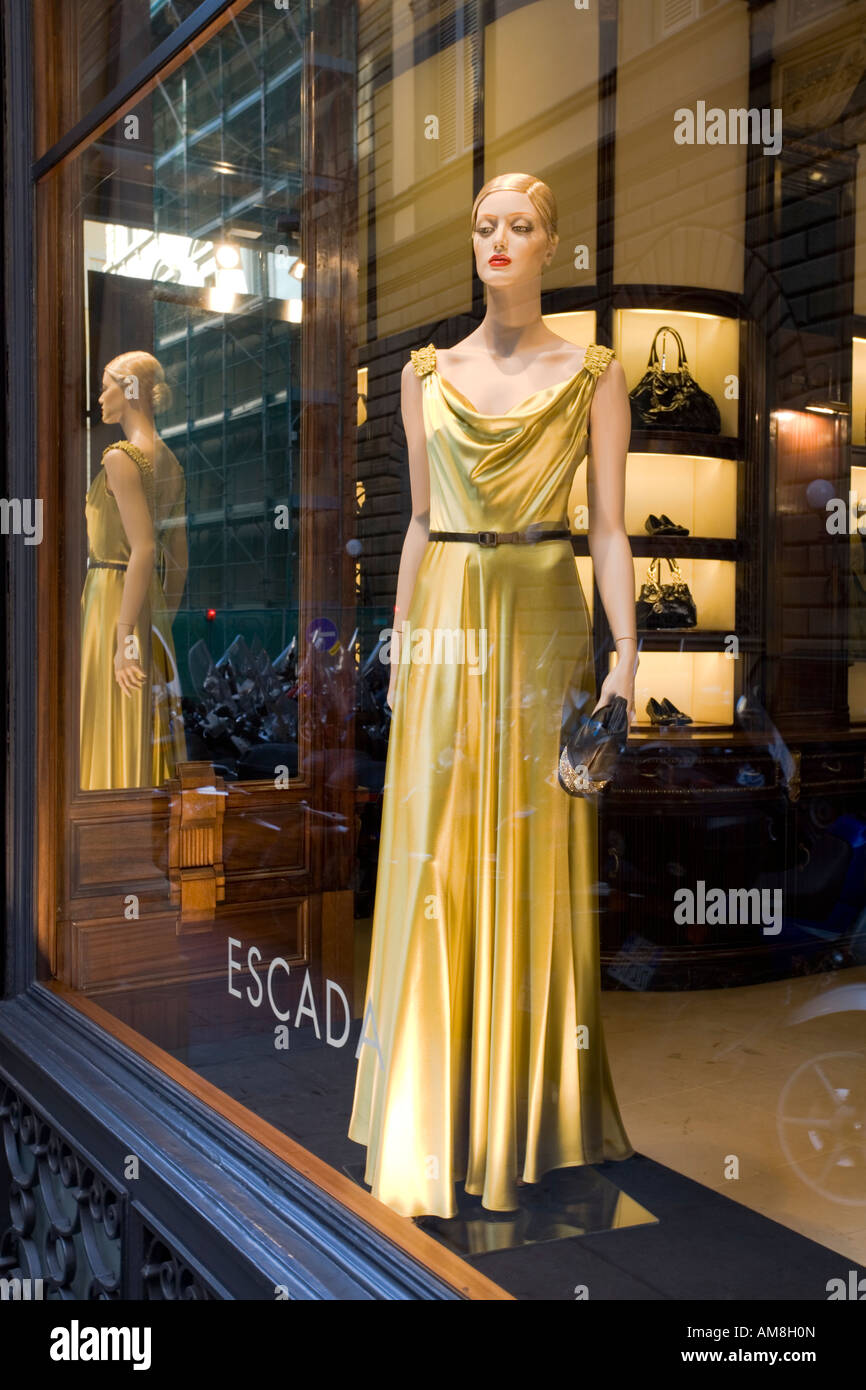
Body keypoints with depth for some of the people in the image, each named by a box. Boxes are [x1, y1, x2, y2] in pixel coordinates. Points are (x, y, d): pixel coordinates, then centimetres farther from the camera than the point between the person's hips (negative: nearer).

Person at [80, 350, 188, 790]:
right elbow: (178, 559, 14)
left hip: (115, 599, -8)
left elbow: (143, 550, -21)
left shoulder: (120, 458, -12)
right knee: (150, 736, 11)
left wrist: (125, 637, -22)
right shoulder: (169, 462, 13)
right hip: (153, 609, 8)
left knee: (115, 737, -4)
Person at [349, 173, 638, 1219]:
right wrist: (400, 643, 10)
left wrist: (625, 649, -11)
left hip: (544, 622, -2)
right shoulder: (429, 374, 11)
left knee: (538, 857, 3)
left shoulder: (593, 376, 4)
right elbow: (421, 520, 13)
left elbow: (609, 525, -1)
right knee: (436, 864, 1)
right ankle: (432, 1125, 12)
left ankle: (531, 1109, 20)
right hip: (446, 623, 2)